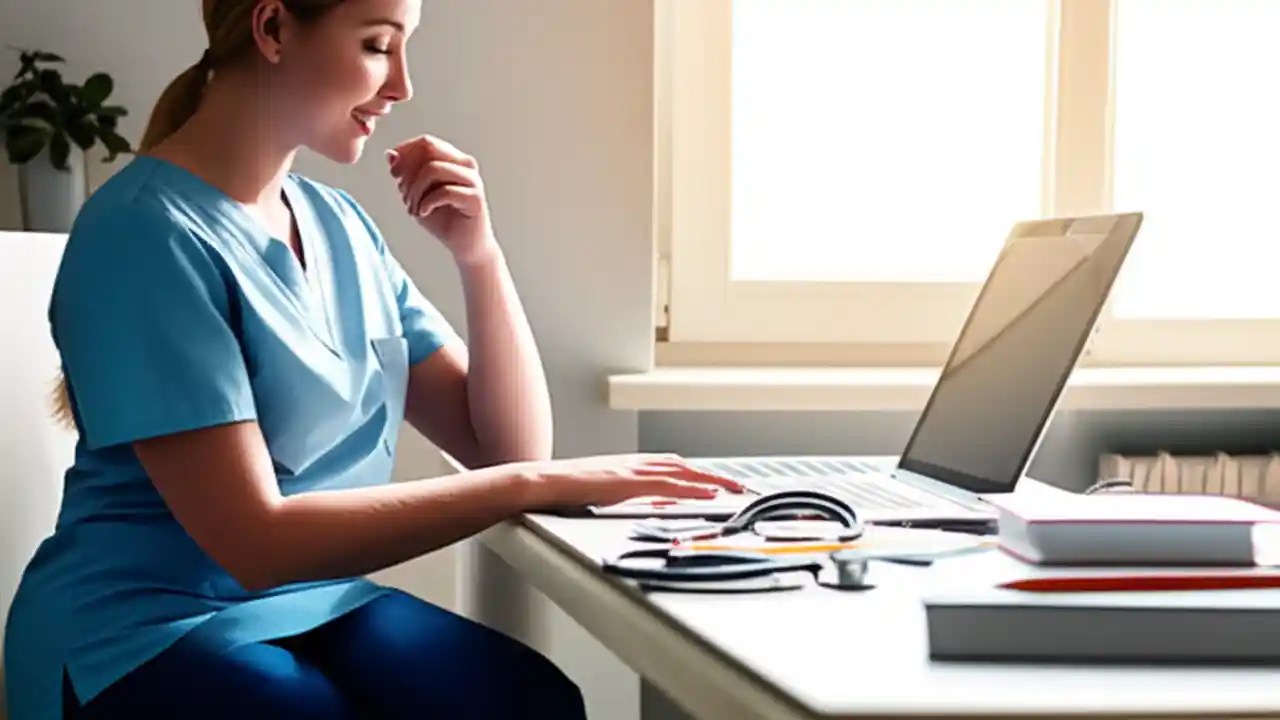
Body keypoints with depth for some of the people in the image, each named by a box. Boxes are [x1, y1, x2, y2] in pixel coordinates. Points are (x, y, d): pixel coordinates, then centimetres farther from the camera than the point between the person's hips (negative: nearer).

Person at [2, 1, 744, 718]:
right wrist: (536, 486, -24)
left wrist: (480, 254, -7)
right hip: (145, 633, -6)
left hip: (318, 603, 6)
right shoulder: (148, 229, -17)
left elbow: (506, 447, 6)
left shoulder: (340, 224, 6)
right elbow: (256, 542, -23)